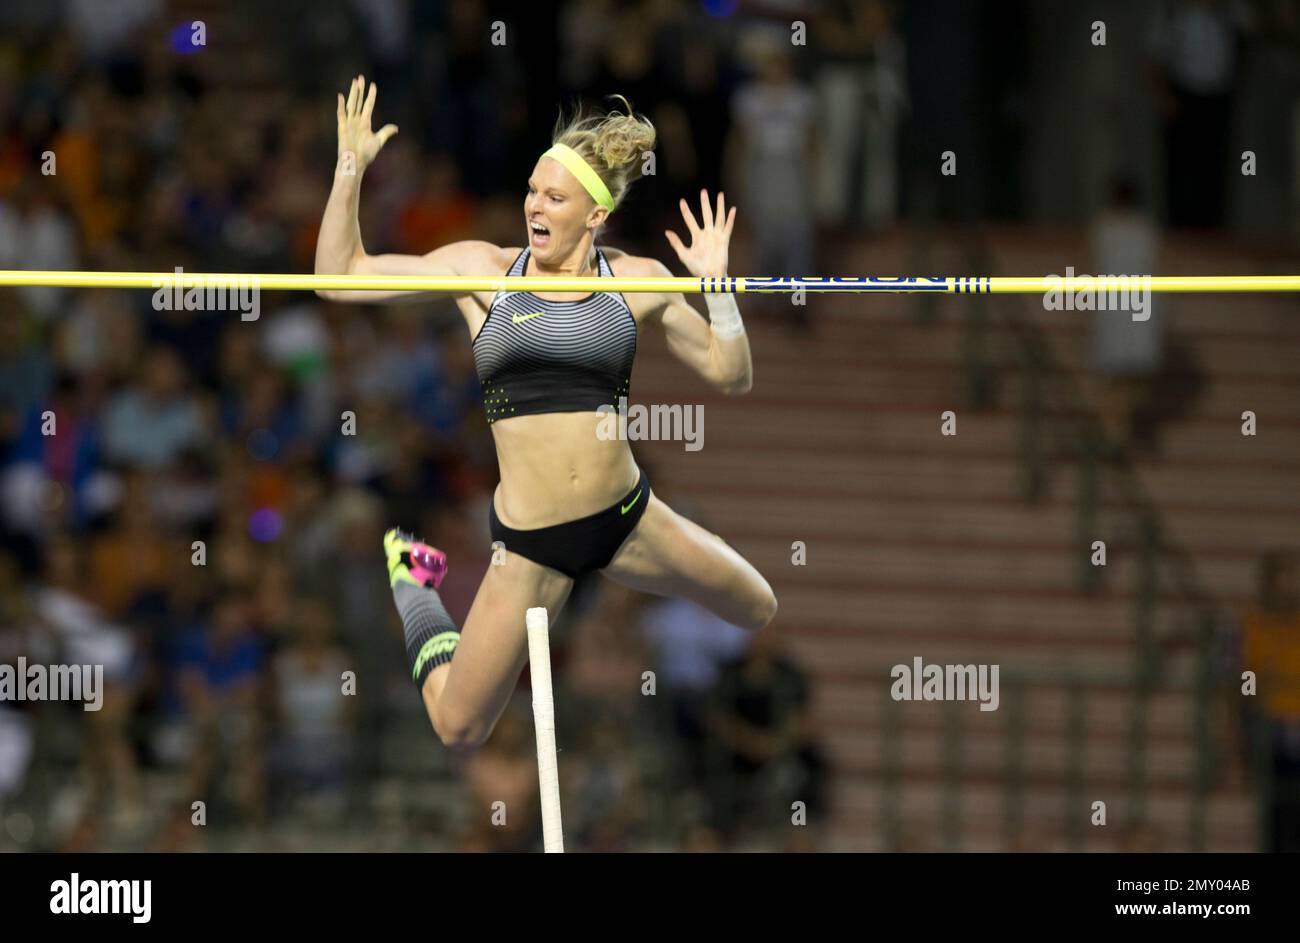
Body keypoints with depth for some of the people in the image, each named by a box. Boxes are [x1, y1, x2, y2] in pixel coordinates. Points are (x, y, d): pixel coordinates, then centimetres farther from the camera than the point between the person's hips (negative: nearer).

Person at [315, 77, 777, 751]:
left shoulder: (636, 281, 1)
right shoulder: (481, 270, -2)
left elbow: (729, 373, 6)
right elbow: (339, 275, 0)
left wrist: (718, 283, -8)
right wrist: (349, 168, -9)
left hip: (625, 516, 2)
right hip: (531, 542, -2)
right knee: (459, 729, 1)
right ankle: (412, 578, 30)